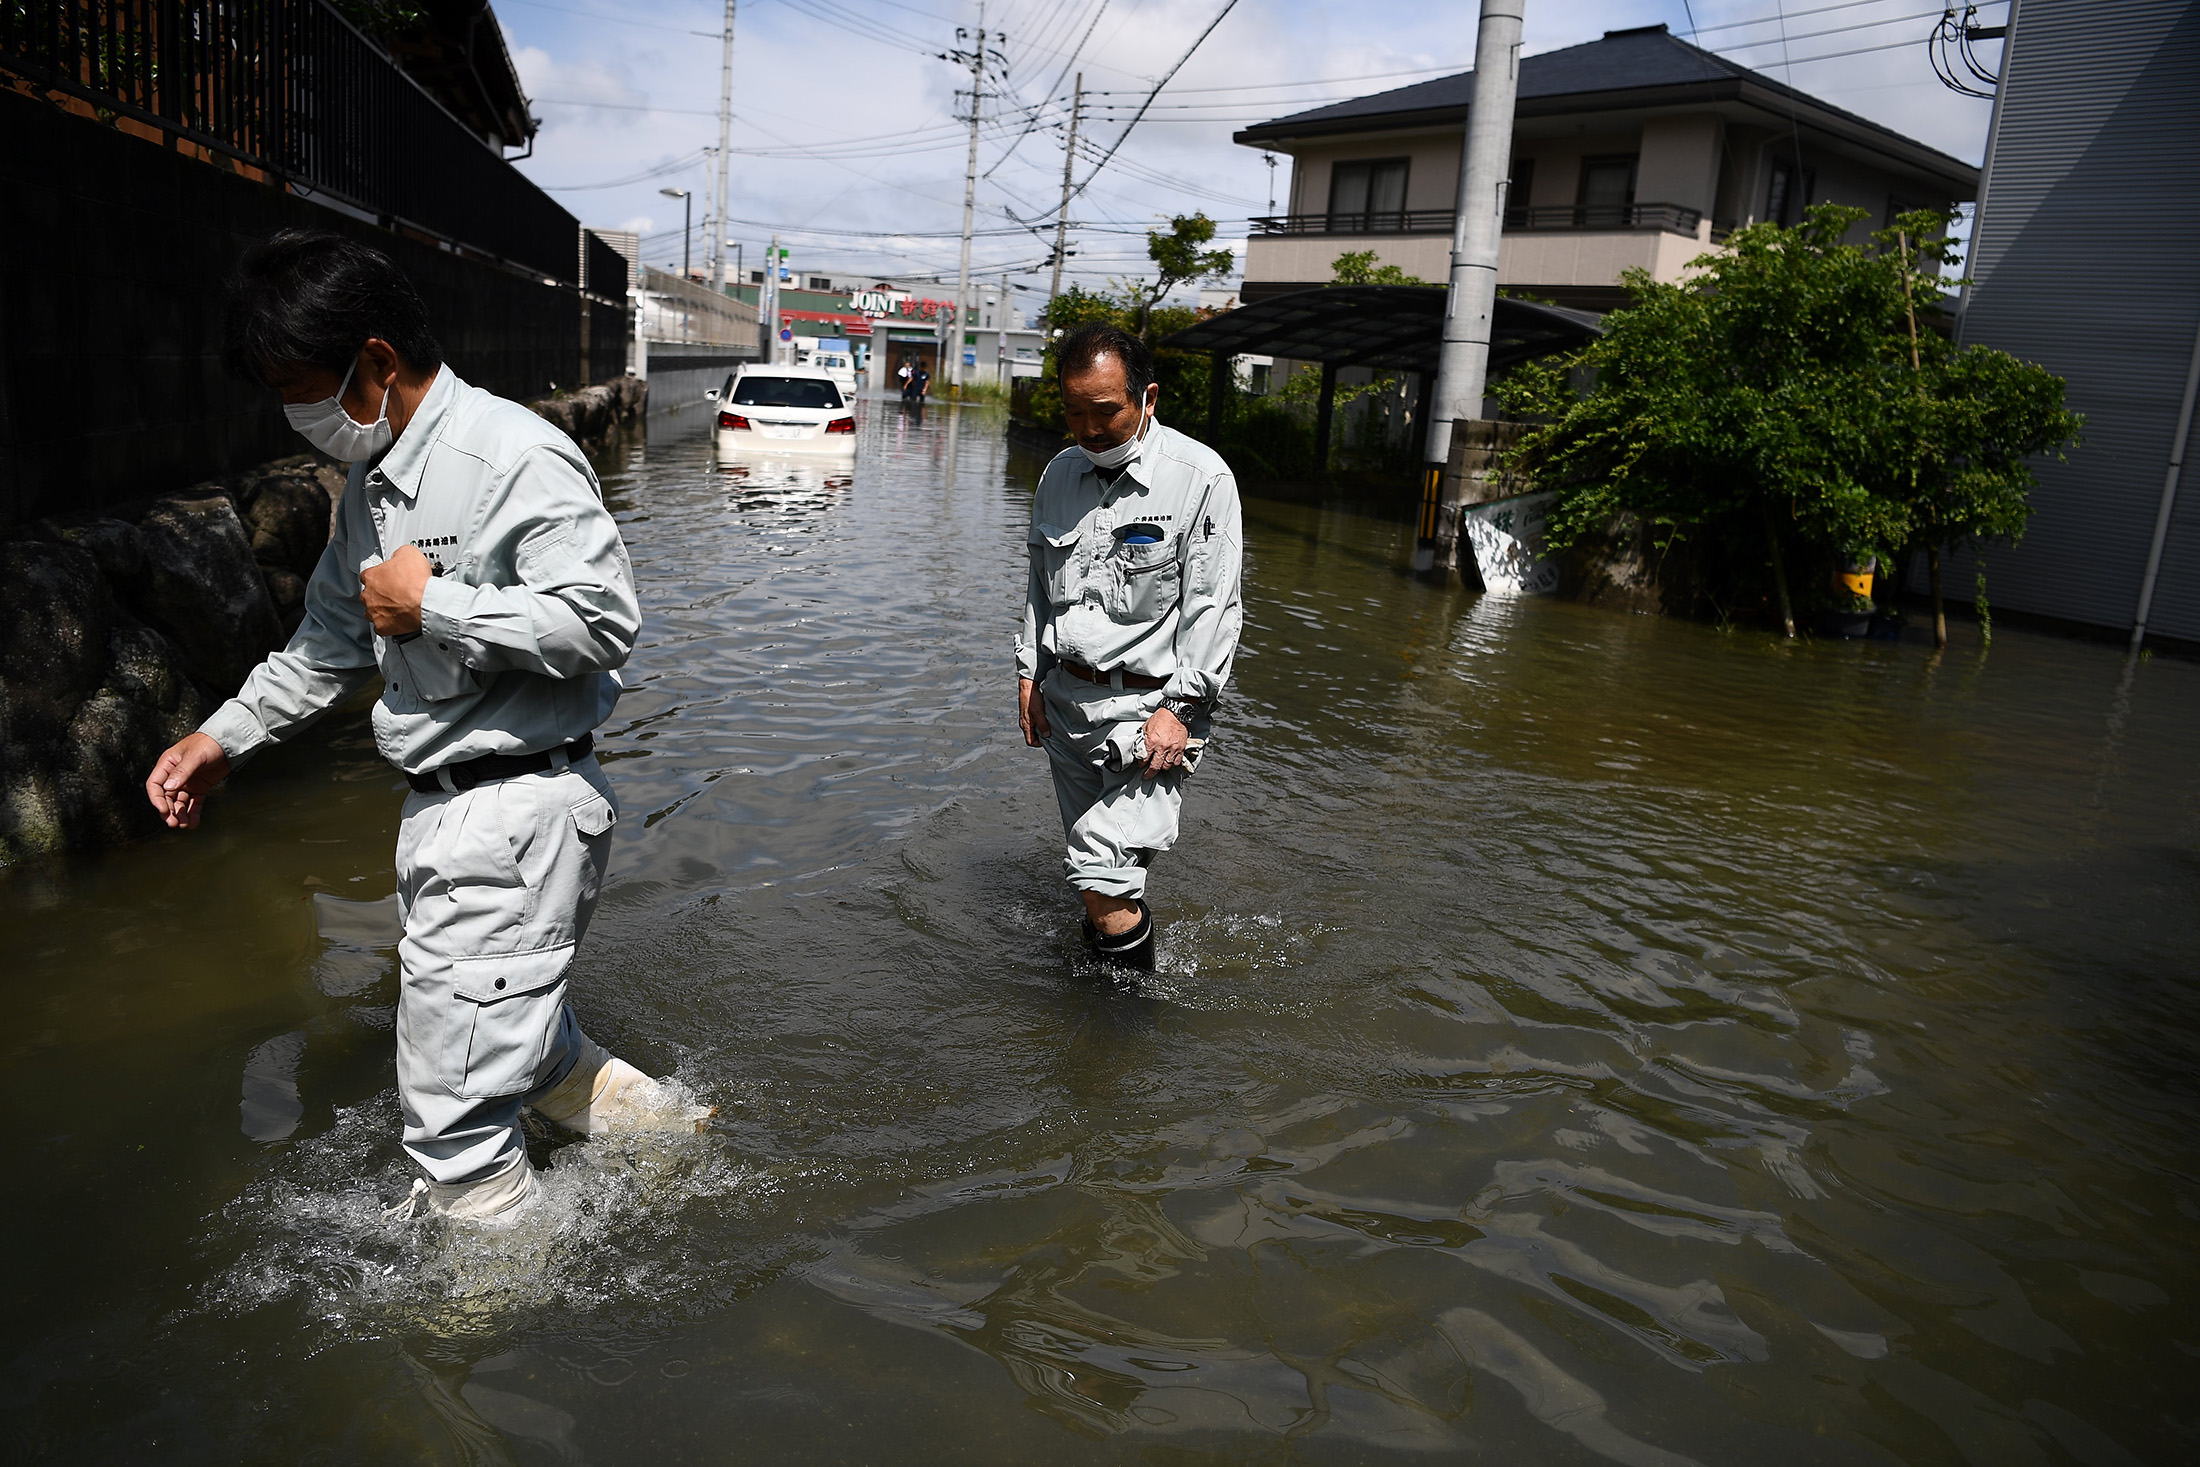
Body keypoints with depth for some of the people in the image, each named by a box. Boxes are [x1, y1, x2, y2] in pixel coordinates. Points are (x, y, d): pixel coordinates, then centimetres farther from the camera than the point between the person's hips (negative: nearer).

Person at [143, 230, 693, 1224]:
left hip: (520, 810, -10)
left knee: (454, 1103, -1)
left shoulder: (514, 456, -18)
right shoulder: (372, 479, 13)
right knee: (520, 1039, 24)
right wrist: (225, 738, 17)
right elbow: (333, 637, 23)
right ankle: (665, 1133, 44)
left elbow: (602, 620, -26)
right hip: (442, 808, 10)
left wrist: (432, 605, -20)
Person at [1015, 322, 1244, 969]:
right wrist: (1031, 672, 15)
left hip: (1150, 702, -6)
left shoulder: (1202, 478, -12)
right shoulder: (1061, 472, 8)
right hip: (1067, 697, 6)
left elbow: (1215, 605, -13)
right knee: (1092, 872, 16)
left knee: (1105, 884, -13)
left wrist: (1178, 707, -16)